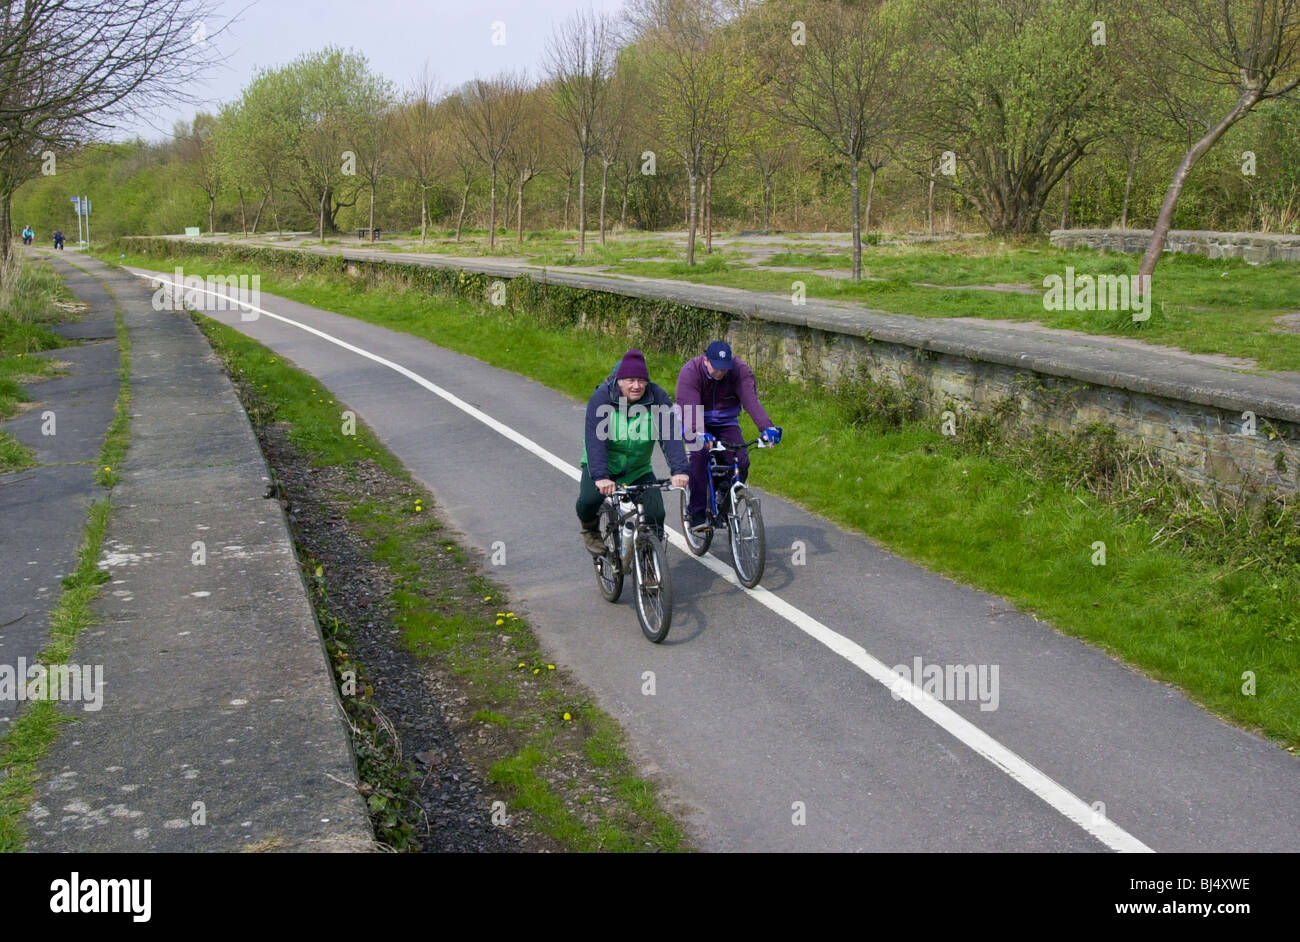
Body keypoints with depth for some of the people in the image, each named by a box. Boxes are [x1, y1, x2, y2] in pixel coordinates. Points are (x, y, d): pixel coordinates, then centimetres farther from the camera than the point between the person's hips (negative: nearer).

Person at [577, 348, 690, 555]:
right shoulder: (601, 398, -20)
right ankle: (590, 530, 7)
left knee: (656, 515, -14)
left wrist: (679, 470, -38)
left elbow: (670, 435, -24)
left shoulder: (657, 397, -15)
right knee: (589, 500, -27)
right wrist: (600, 476, -43)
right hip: (602, 467, -2)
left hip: (639, 470, 2)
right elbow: (595, 439, -30)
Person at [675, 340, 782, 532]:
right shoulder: (690, 372, -24)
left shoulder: (740, 370, -19)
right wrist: (700, 433, -56)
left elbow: (751, 400, -32)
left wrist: (767, 427, -50)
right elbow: (689, 407, -36)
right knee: (699, 455, -30)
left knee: (741, 459, -19)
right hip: (696, 424, -2)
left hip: (726, 422, 2)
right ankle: (697, 513, -22)